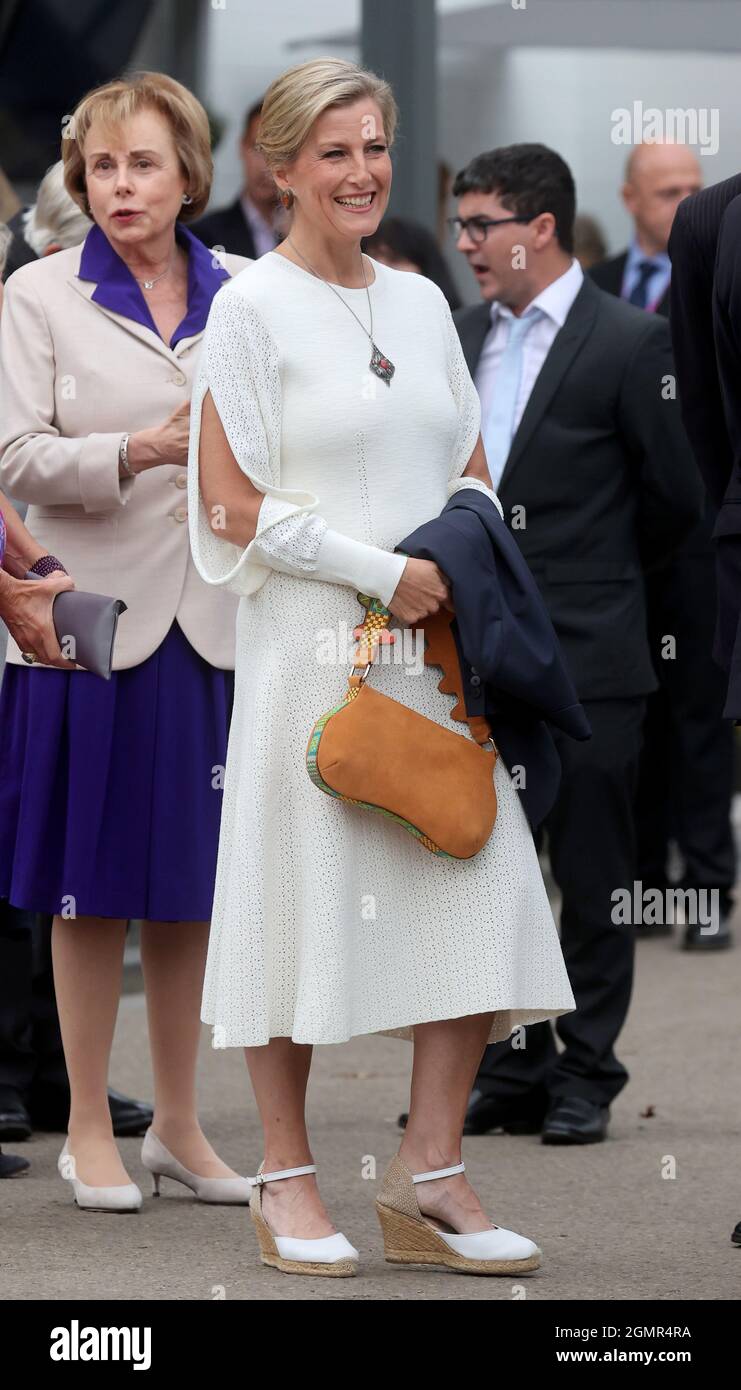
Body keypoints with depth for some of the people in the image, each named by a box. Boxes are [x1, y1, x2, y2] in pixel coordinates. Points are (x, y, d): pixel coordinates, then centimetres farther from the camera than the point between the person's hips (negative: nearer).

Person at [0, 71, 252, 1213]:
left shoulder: (239, 298, 8)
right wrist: (139, 452, -21)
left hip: (211, 621, 3)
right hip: (95, 613, -3)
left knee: (191, 882, 8)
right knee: (92, 884, 2)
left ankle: (178, 1123, 18)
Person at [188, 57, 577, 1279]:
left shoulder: (421, 302, 14)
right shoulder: (253, 308, -3)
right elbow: (233, 503, -8)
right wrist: (379, 571, -13)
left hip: (436, 645, 5)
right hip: (311, 642, -5)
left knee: (475, 894, -2)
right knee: (307, 890, -1)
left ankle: (429, 1176, 4)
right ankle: (286, 1177, 10)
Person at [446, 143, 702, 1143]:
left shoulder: (628, 342, -7)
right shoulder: (459, 335, 11)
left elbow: (675, 498, -2)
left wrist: (592, 575, 9)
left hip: (585, 656, -6)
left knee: (594, 881, 1)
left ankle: (585, 1078, 9)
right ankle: (512, 1070, 17)